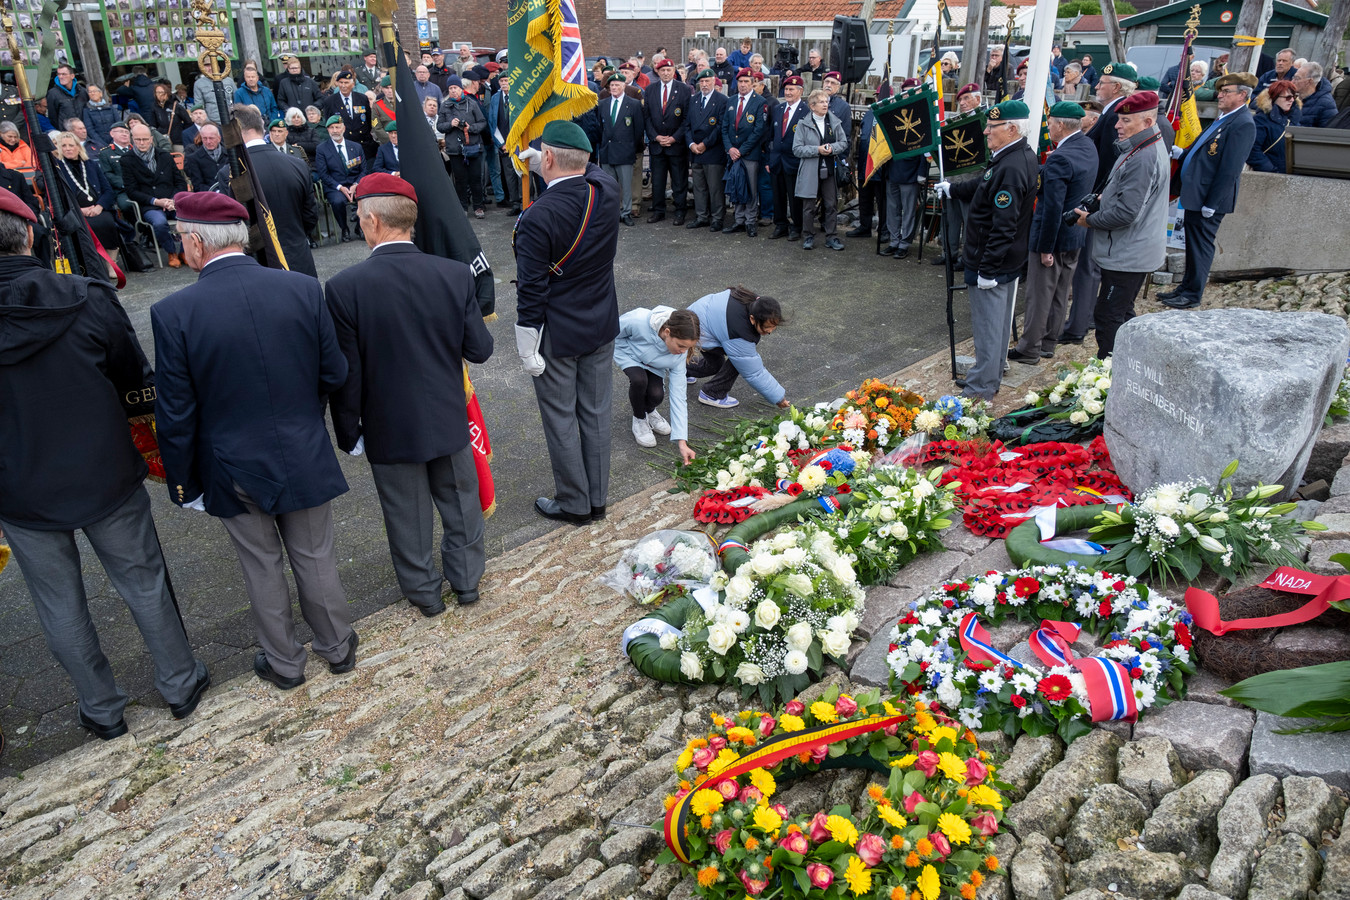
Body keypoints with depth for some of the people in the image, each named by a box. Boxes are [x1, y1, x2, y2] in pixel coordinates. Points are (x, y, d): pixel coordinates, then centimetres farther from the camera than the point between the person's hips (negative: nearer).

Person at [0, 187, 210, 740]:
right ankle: (180, 685, 32)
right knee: (143, 583, 17)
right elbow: (139, 389, -6)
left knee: (60, 606, 18)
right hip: (104, 480, 0)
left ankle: (102, 711, 33)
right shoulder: (88, 301, -16)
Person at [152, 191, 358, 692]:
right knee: (315, 558, 20)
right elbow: (335, 375, -4)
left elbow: (176, 416, -12)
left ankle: (285, 663, 36)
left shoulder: (174, 312, -18)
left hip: (234, 470, -1)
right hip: (305, 458, 2)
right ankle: (338, 647, 38)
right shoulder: (304, 289, -13)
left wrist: (183, 485, 2)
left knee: (262, 567, 18)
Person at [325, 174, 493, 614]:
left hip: (390, 429, -2)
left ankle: (424, 591, 36)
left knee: (407, 515, 17)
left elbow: (346, 375, -14)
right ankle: (467, 580, 40)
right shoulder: (456, 274, -14)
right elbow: (480, 349, -7)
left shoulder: (344, 287, -20)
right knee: (459, 500, 22)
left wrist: (349, 434, -1)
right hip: (449, 420, 2)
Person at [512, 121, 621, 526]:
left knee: (560, 419, 10)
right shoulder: (608, 190, -7)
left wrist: (528, 351, -11)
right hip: (602, 325, 6)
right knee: (596, 412, 16)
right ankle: (597, 498, 30)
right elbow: (591, 171, 20)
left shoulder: (537, 218, -24)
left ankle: (574, 504, 24)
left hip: (557, 335, -6)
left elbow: (531, 292, -20)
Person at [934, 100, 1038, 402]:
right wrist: (952, 189, 35)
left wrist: (987, 269, -25)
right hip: (1010, 261, 11)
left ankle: (981, 388, 9)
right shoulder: (1024, 156, 7)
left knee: (987, 325, -1)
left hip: (993, 263, -11)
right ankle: (992, 378, 35)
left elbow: (1003, 226, -28)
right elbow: (985, 187, 24)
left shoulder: (1011, 168, -26)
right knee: (999, 321, 20)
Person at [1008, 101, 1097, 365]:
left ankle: (1029, 350, 10)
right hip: (1076, 234, 9)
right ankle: (1048, 343, 29)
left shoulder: (1060, 158, -24)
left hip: (1055, 236, -9)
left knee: (1039, 296, 2)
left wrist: (1046, 248, -22)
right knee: (1060, 294, 17)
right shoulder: (1088, 146, 5)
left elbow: (1053, 208, -25)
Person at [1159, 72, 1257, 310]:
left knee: (1201, 245, 0)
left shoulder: (1242, 124, -16)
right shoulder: (1225, 117, 13)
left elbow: (1230, 169, -21)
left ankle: (1193, 295, 10)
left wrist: (1212, 203, -22)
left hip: (1209, 198, -9)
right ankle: (1186, 287, 29)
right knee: (1193, 243, 17)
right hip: (1196, 193, 9)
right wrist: (1181, 153, 6)